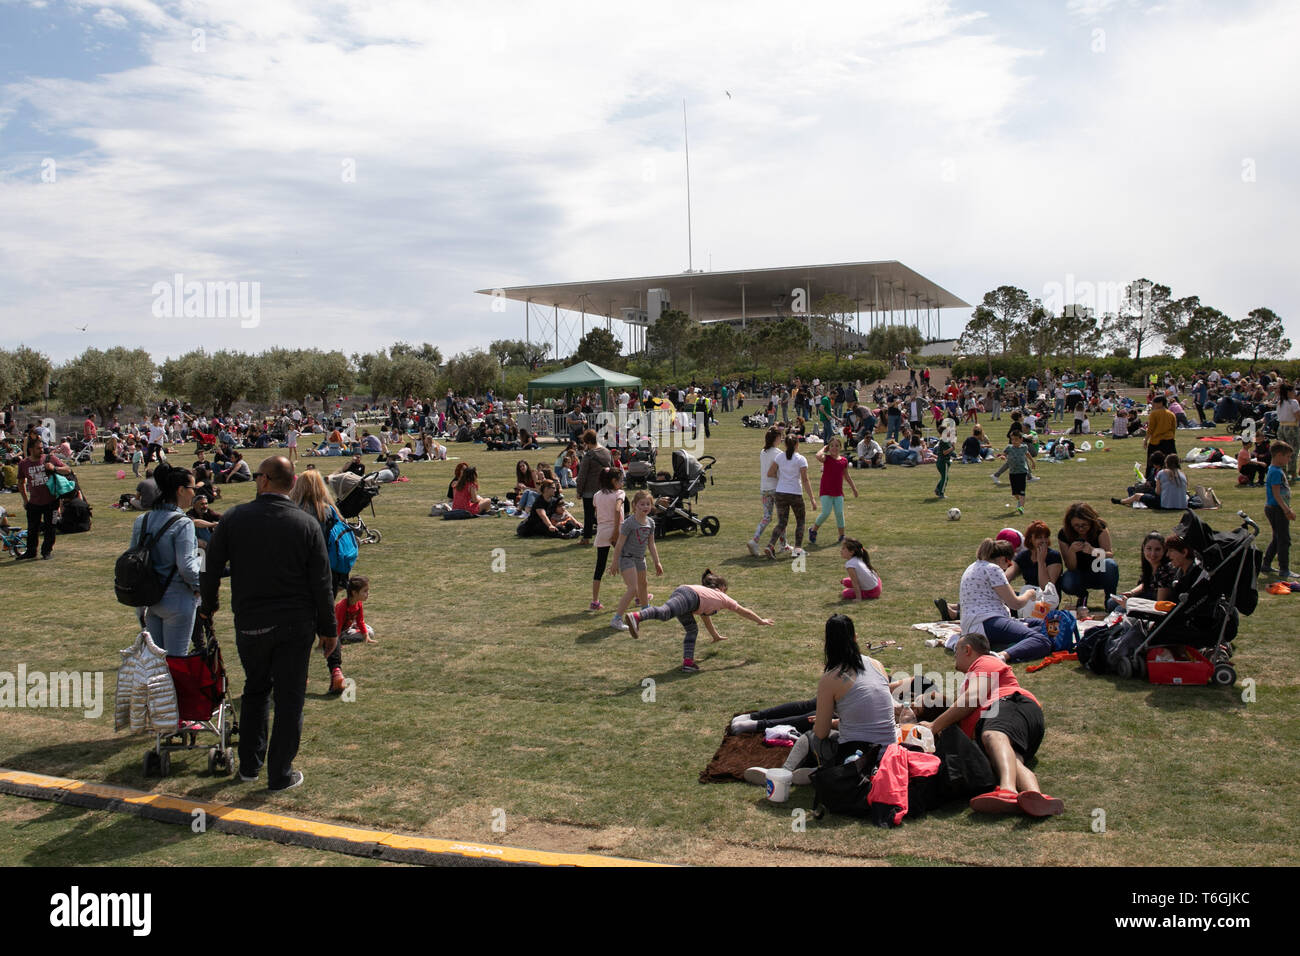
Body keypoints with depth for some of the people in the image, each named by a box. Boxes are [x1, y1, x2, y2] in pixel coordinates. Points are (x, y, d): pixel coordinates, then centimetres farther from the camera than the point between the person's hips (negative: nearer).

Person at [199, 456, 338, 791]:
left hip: (249, 624, 2)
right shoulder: (307, 524, -5)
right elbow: (321, 583, -5)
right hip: (296, 625, -1)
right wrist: (328, 629, 4)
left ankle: (249, 765, 29)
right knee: (289, 697, 7)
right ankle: (280, 774, 12)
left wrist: (208, 607, 19)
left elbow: (210, 570, 1)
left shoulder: (234, 518, -4)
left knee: (255, 690, 21)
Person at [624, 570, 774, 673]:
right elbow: (744, 612, 43)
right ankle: (636, 616, -54)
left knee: (692, 630, 18)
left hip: (678, 591, 7)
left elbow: (706, 618, 61)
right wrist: (761, 621, 58)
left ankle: (688, 662, 3)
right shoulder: (723, 597, 31)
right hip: (688, 596, -7)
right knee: (665, 612, -29)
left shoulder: (705, 592, 46)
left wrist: (715, 636, 74)